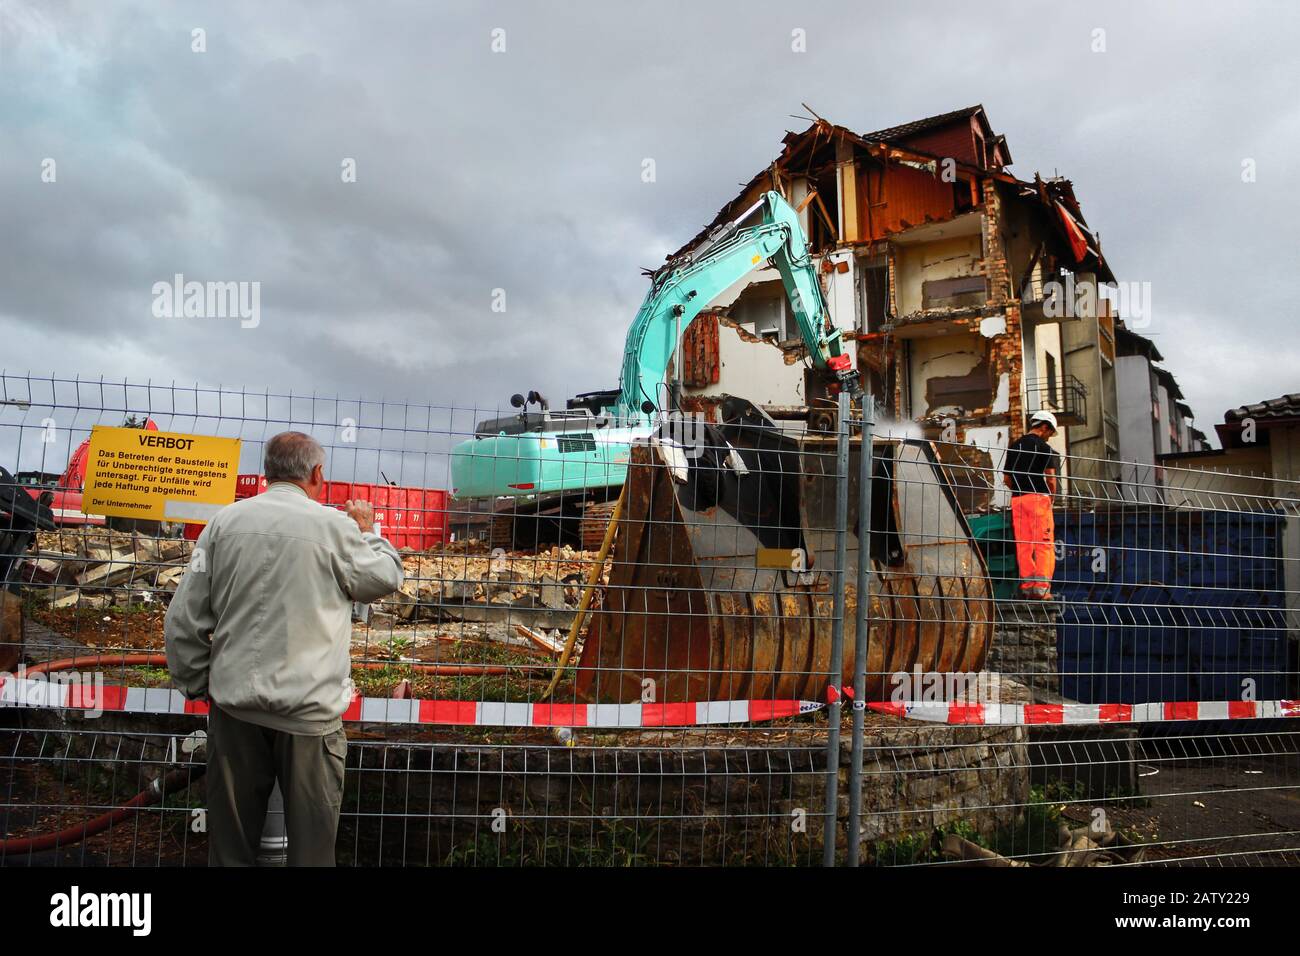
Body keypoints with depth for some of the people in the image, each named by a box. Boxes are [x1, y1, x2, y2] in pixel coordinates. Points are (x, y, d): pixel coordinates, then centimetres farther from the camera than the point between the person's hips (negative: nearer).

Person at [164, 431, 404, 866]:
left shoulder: (225, 521, 0)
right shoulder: (335, 527, -10)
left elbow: (184, 619, 2)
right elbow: (387, 578, 6)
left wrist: (196, 684, 15)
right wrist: (367, 531, 22)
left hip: (235, 703, 4)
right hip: (310, 709, -3)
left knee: (231, 839, 17)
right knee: (311, 838, 10)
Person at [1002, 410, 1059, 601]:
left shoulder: (1014, 447, 14)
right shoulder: (1043, 447, -5)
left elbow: (1006, 478, 14)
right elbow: (1050, 477, -11)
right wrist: (1052, 496, 4)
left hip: (1017, 499, 6)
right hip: (1038, 498, -6)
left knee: (1023, 545, 7)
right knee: (1045, 544, -2)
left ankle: (1027, 586, 7)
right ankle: (1041, 587, -9)